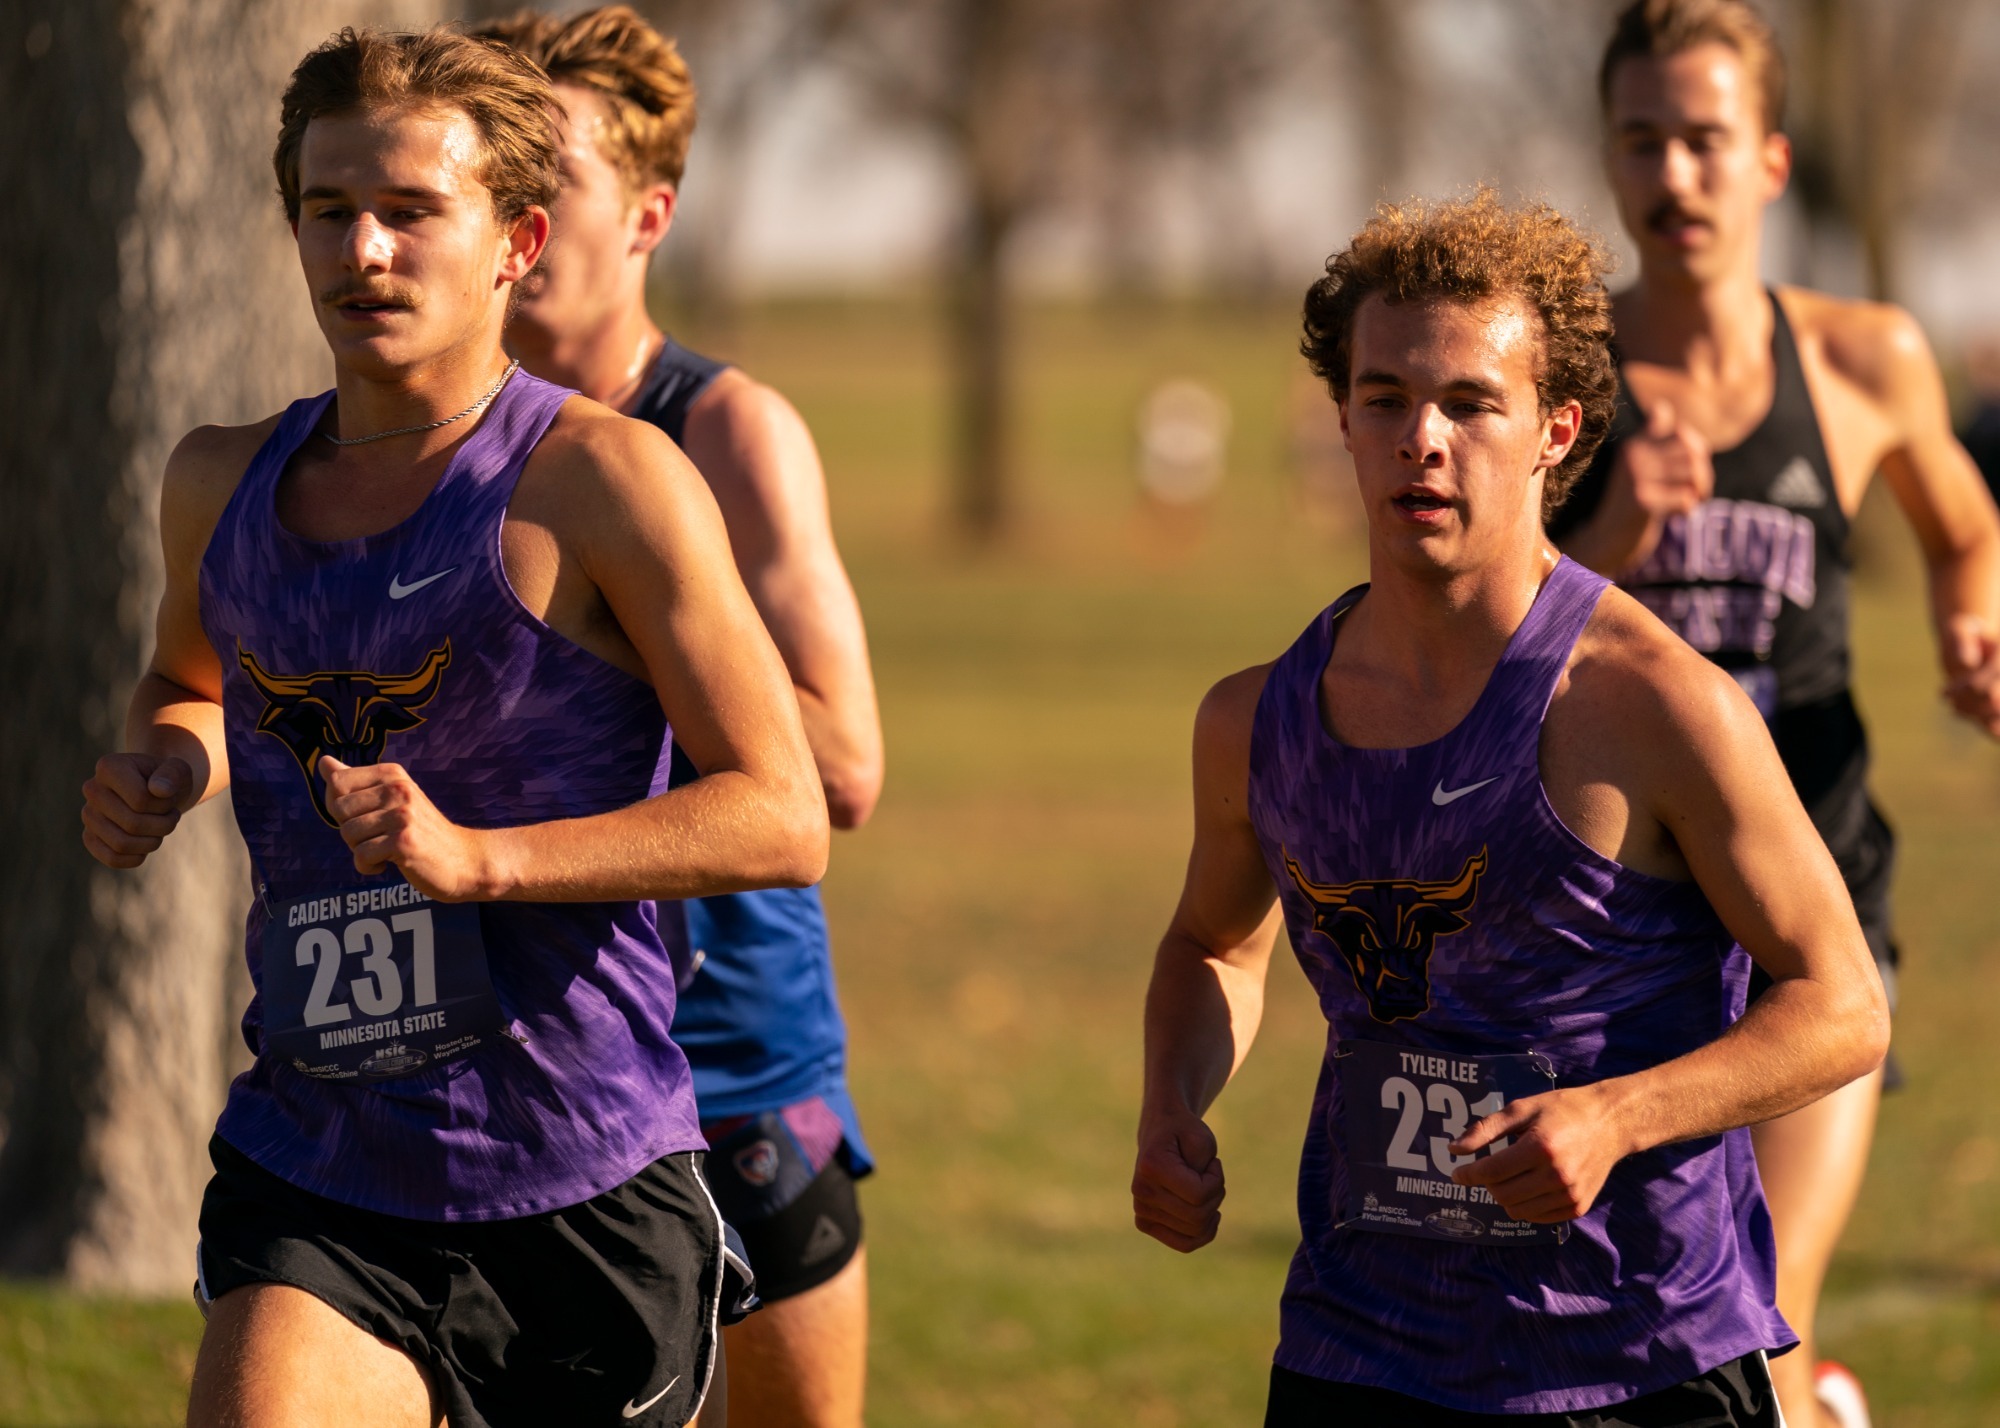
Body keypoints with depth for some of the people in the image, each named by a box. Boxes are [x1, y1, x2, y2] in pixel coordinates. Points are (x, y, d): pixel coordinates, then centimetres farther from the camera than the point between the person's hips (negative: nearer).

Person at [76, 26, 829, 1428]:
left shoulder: (602, 478, -9)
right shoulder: (223, 485, 8)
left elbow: (786, 817, -12)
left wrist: (478, 856, -23)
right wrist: (157, 769, 6)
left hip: (587, 1193, -3)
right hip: (312, 1186, 3)